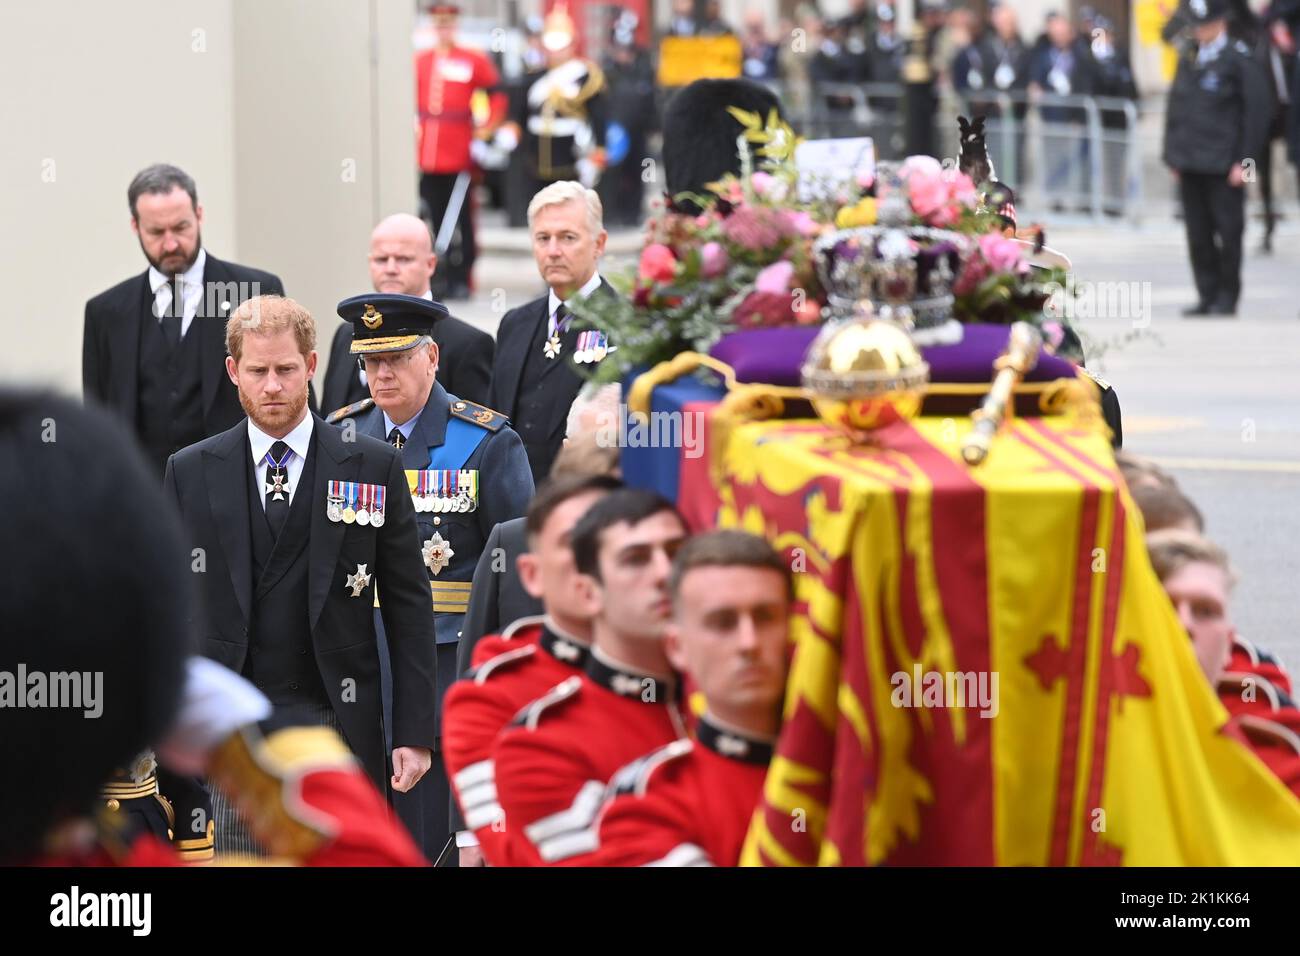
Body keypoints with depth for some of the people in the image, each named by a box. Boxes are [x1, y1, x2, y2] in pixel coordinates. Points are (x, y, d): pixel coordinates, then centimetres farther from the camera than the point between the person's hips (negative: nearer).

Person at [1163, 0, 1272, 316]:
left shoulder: (1240, 60, -5)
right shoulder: (1188, 60, 13)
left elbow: (1256, 111, -7)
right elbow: (1175, 109, 18)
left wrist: (1243, 161, -11)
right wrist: (1174, 155, 10)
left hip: (1224, 167, -6)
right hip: (1190, 165, 6)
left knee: (1228, 231, -1)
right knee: (1198, 234, 6)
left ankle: (1227, 298, 8)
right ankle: (1207, 296, 13)